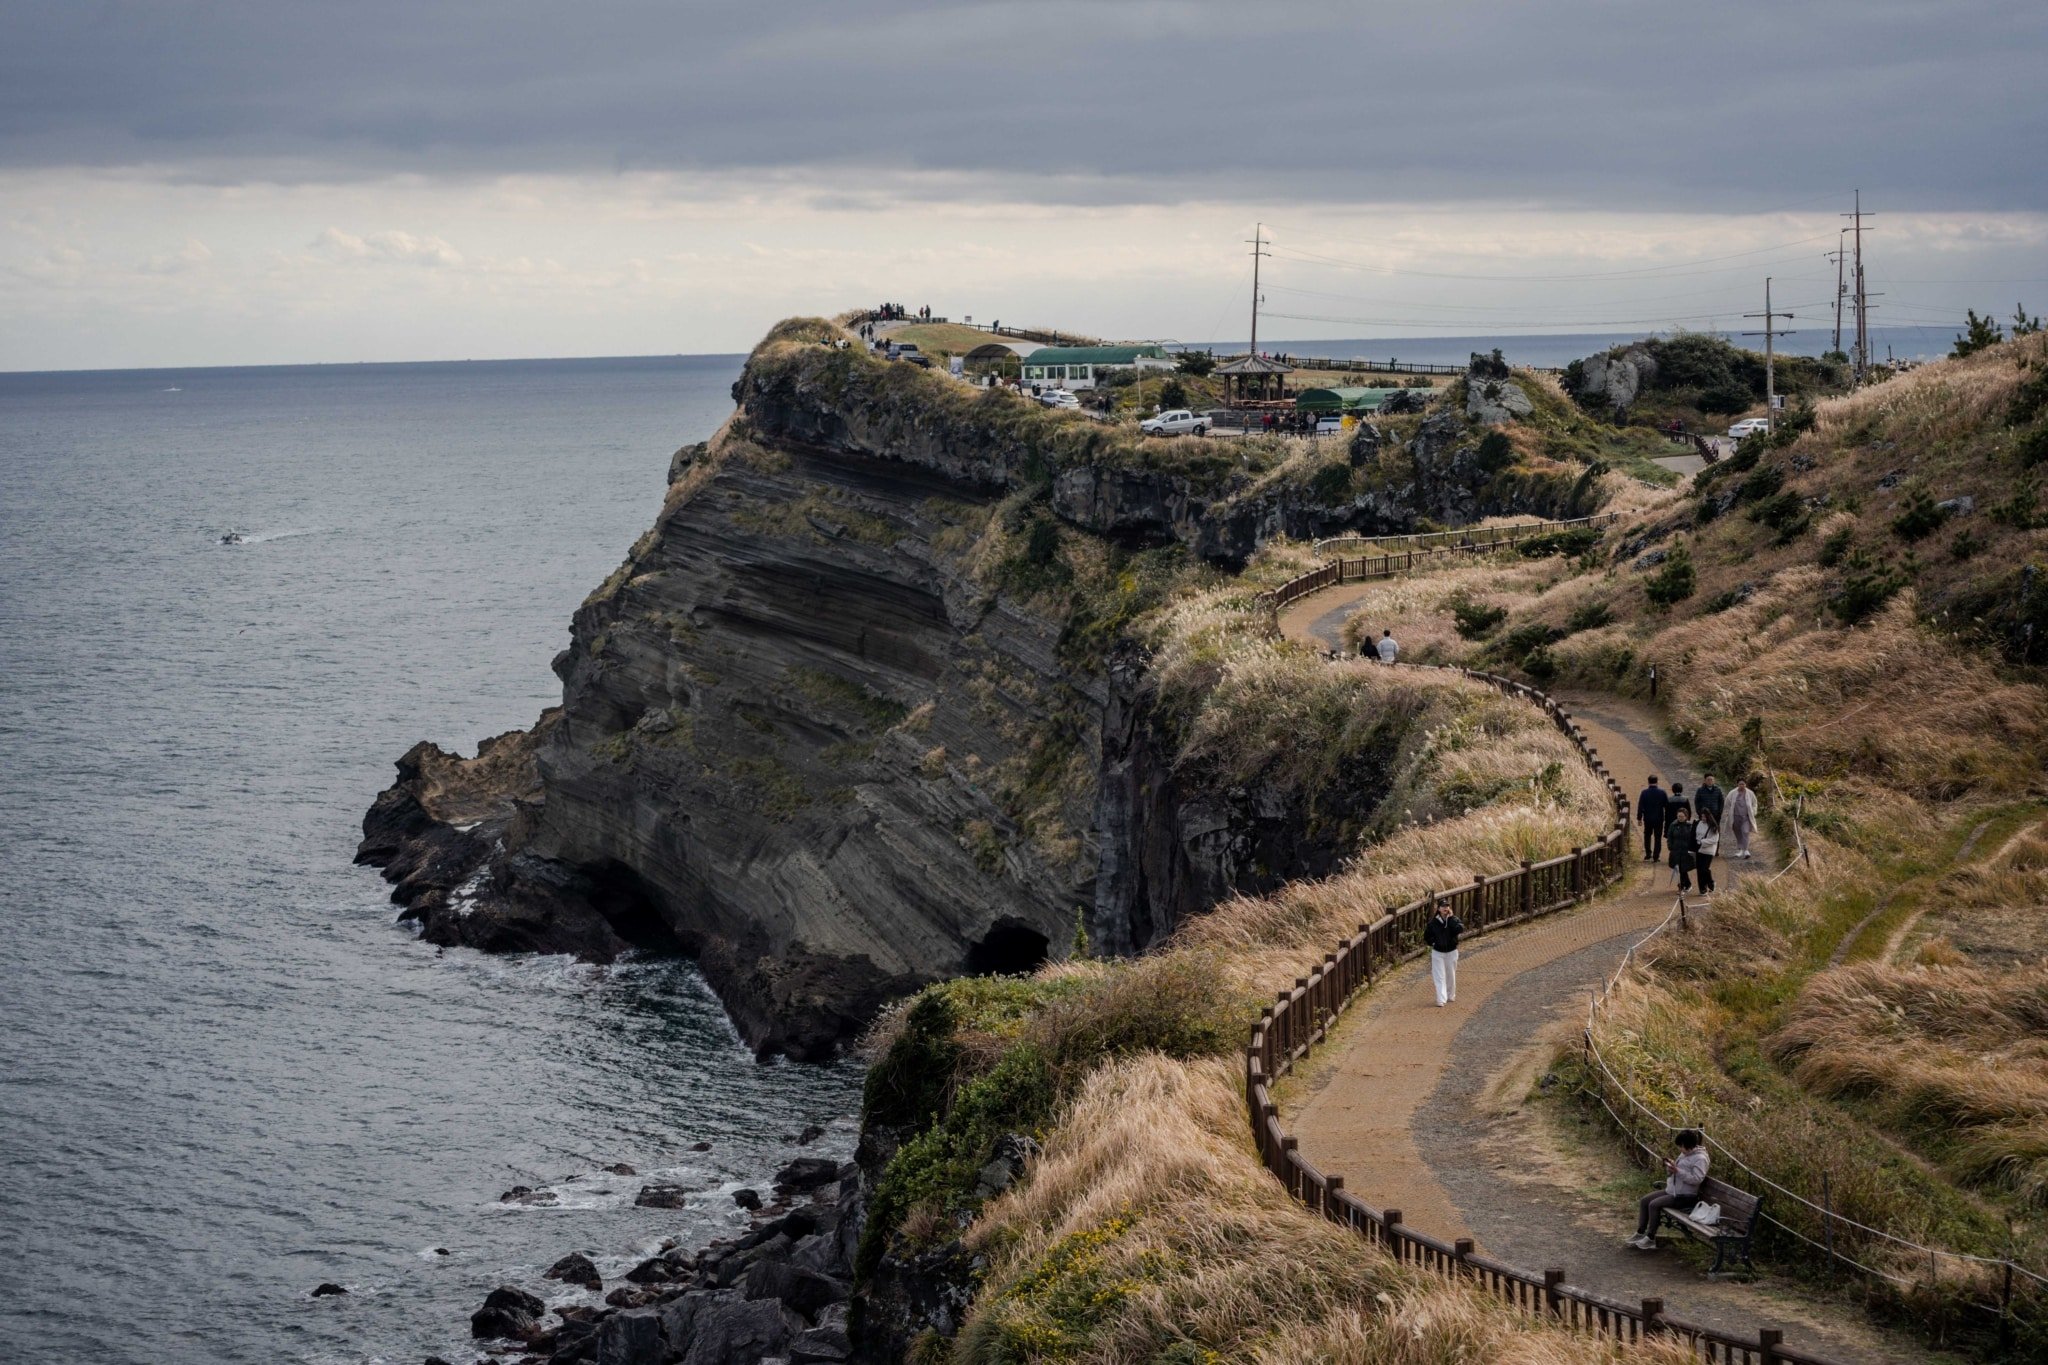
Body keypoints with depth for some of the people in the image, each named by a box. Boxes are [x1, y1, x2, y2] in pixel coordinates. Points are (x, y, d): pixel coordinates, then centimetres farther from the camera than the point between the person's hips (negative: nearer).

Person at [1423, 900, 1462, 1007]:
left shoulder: (1454, 919, -6)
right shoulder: (1433, 922, -5)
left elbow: (1460, 929, -27)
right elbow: (1427, 936, 8)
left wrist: (1451, 918, -22)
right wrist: (1432, 943, -5)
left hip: (1451, 952, 1)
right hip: (1437, 953, -1)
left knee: (1451, 976, 14)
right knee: (1439, 977, -8)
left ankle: (1450, 996, 32)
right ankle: (1441, 999, -12)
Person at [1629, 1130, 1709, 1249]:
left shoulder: (1700, 1159, -15)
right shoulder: (1684, 1154, 14)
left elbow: (1697, 1179, -25)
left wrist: (1677, 1171, -25)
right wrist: (1671, 1167, 2)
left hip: (1685, 1196, -10)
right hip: (1671, 1190, 10)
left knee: (1654, 1204, -24)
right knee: (1644, 1201, 2)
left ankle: (1650, 1239, -15)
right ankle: (1640, 1233, 6)